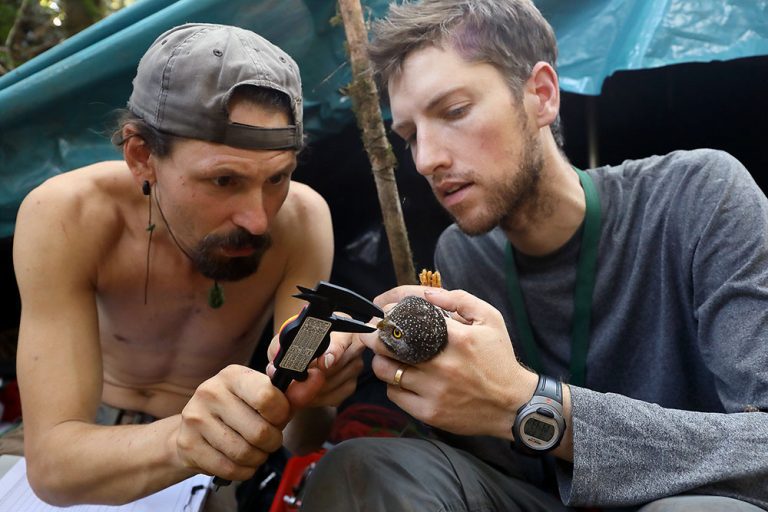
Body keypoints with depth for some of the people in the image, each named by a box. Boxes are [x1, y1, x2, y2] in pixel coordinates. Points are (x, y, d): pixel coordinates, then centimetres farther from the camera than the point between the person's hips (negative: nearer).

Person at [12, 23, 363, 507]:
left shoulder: (303, 219, -22)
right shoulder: (66, 218, -24)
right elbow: (51, 461, -29)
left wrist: (304, 396, -42)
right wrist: (178, 441, -47)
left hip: (218, 447, 1)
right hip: (96, 439, 0)